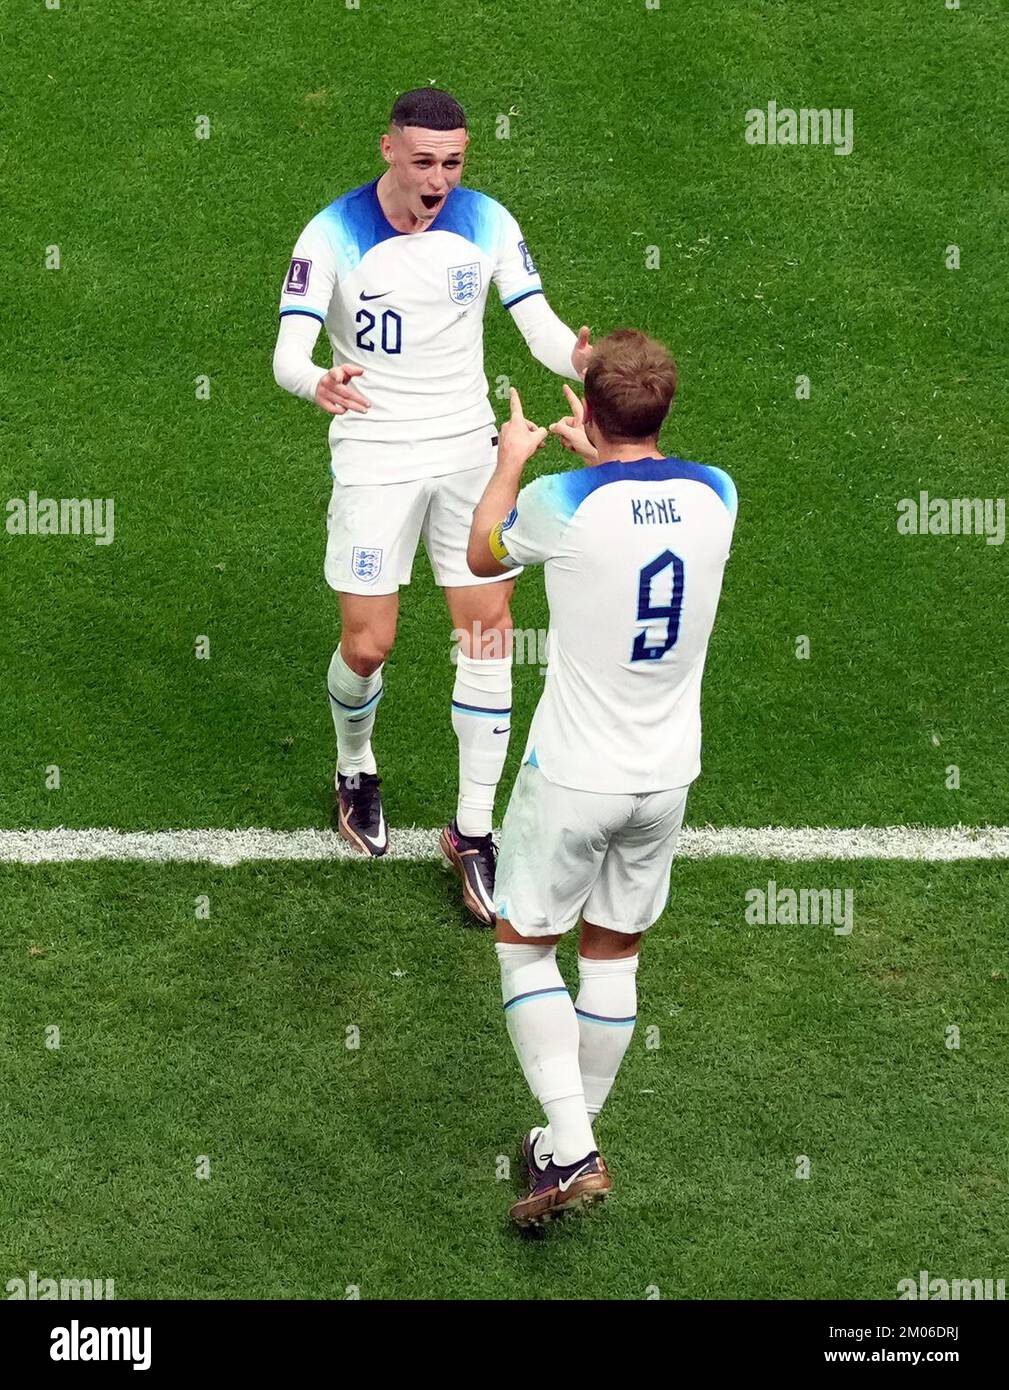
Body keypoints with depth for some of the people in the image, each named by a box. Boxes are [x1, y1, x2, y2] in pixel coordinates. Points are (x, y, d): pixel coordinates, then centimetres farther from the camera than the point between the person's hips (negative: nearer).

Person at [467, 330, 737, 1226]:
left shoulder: (563, 502, -18)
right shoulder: (716, 496, -6)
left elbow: (484, 556, 5)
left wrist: (511, 461, 21)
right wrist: (602, 458, 32)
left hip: (572, 776, -4)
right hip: (667, 774, 4)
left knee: (525, 945, 10)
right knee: (614, 951, 18)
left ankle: (572, 1149, -2)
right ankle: (574, 1138, 27)